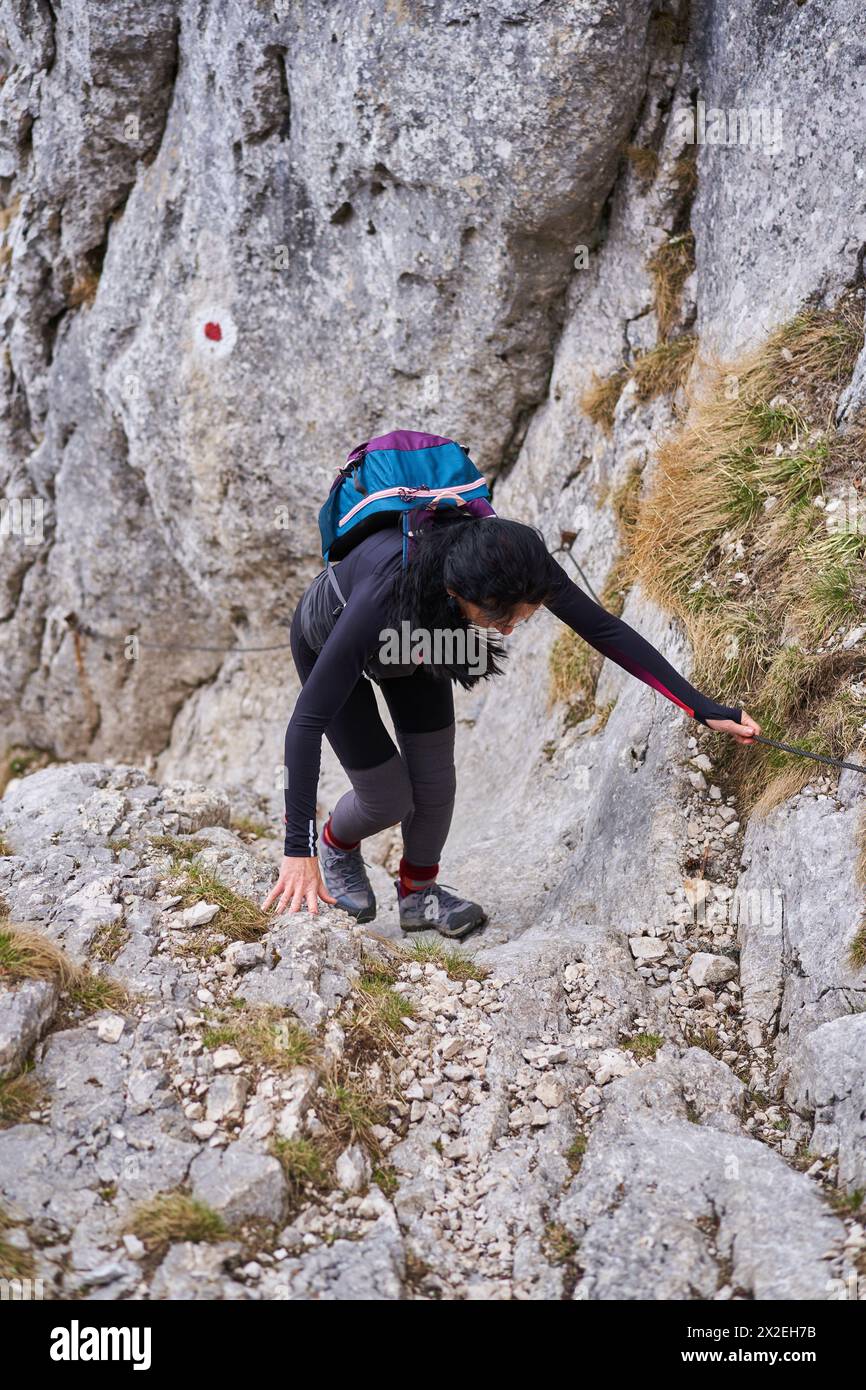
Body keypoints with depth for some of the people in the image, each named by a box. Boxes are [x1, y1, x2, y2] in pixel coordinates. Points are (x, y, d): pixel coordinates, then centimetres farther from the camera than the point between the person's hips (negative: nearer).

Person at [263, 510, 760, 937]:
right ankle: (336, 844, 32)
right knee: (388, 800, -3)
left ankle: (418, 893, 27)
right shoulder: (386, 588, -47)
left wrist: (704, 708, -25)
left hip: (416, 642, 4)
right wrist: (298, 850, -46)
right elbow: (308, 720, -44)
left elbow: (606, 628, -25)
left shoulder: (514, 559, -36)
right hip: (330, 641, -4)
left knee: (435, 781, 1)